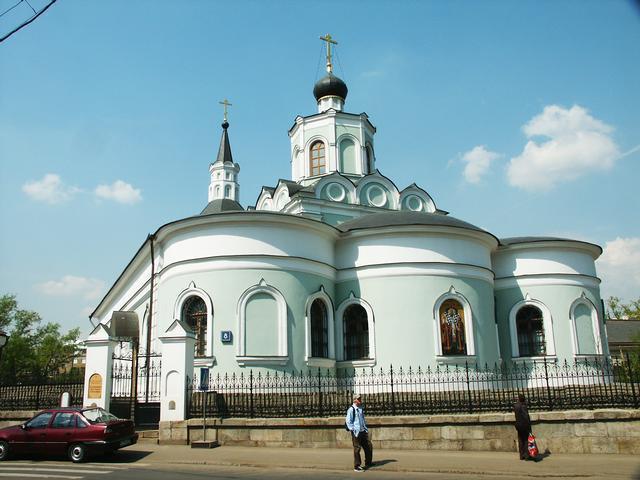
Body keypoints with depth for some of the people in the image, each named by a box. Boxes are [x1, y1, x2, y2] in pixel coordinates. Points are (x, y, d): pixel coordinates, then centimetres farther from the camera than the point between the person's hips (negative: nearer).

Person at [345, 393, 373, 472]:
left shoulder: (360, 409, 14)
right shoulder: (351, 409, -11)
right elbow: (348, 421, -12)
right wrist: (353, 430, -17)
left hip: (363, 431, 8)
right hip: (356, 432, -8)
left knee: (369, 446, 10)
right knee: (357, 449, -2)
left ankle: (368, 463, 26)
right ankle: (357, 466, 8)